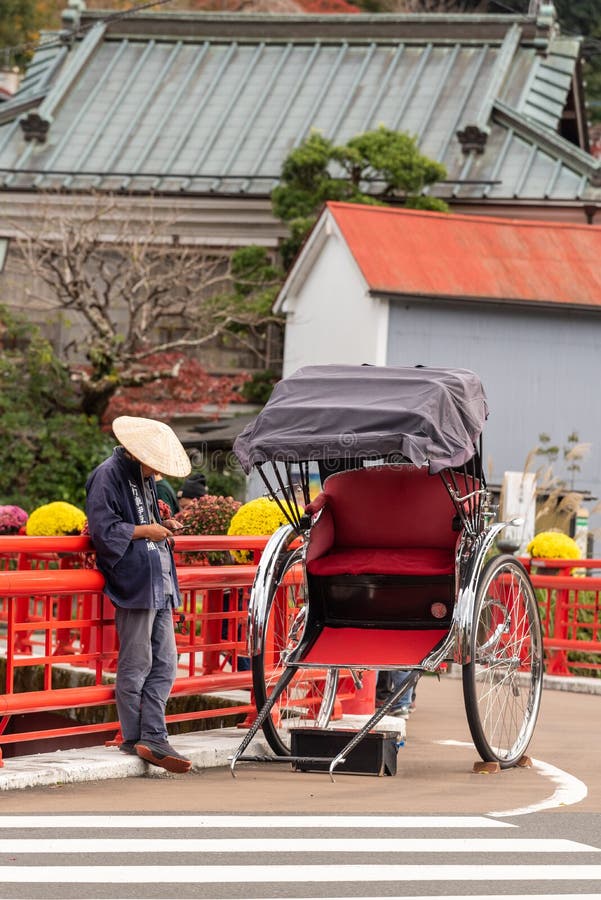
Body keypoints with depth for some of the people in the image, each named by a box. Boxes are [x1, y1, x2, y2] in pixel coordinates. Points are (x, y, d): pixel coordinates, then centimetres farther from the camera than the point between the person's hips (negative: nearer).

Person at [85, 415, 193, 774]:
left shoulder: (145, 477, 19)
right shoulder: (108, 476, -8)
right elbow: (103, 530, -15)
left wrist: (160, 524, 12)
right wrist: (144, 531, -10)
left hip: (160, 583, 9)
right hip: (134, 583, -9)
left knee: (165, 664, 5)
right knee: (136, 666, -3)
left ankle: (153, 737, 5)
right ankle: (134, 739, 4)